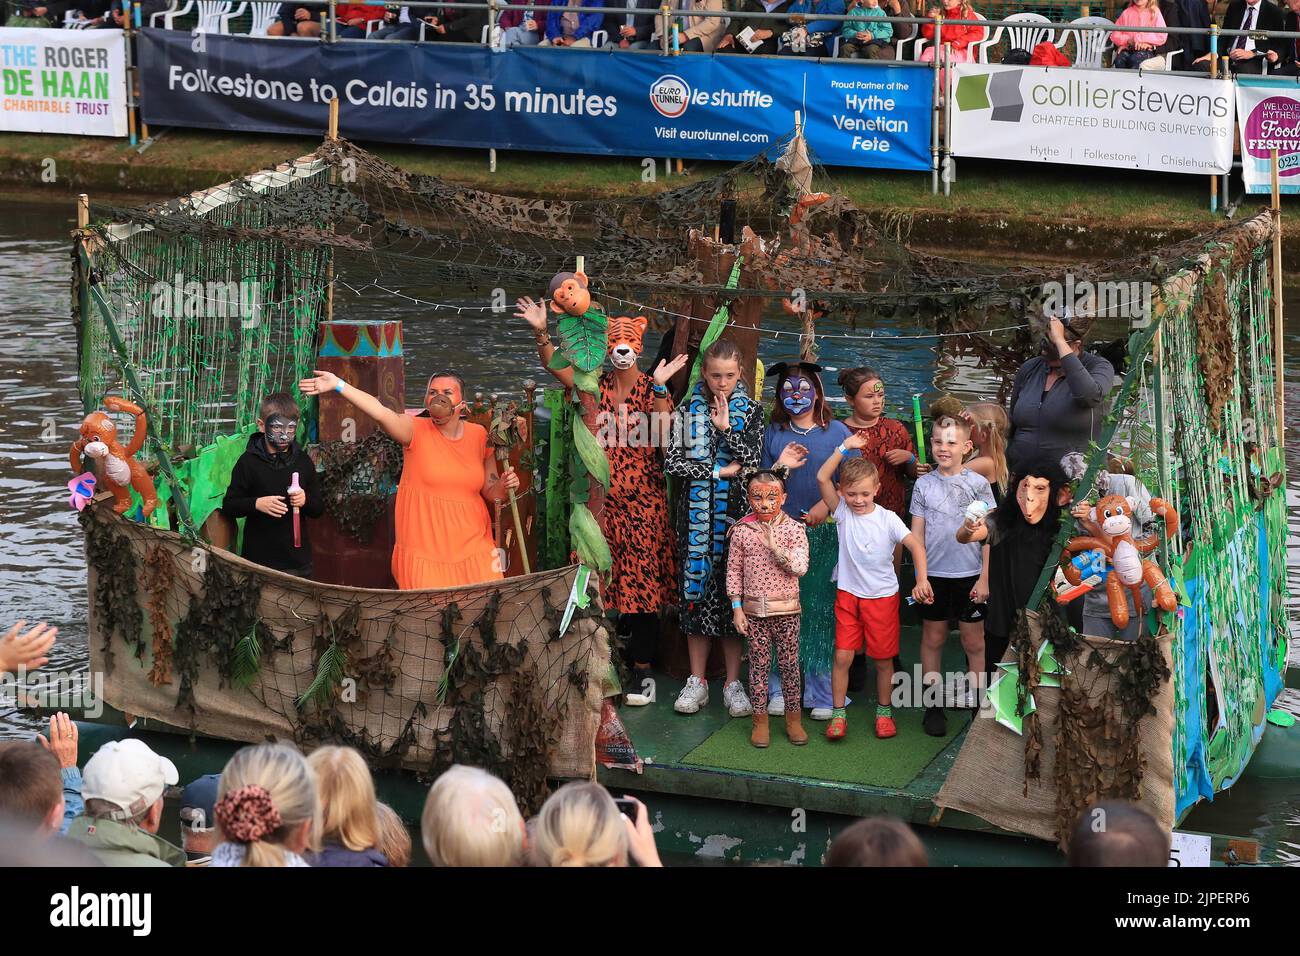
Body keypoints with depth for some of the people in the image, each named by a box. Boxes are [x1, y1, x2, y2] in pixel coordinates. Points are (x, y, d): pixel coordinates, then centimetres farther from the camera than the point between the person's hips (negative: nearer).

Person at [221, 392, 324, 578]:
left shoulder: (303, 461, 7)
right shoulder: (249, 462, -3)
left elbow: (319, 508, 12)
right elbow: (228, 505, -3)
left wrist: (306, 500, -10)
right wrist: (257, 504, -20)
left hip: (297, 560, 3)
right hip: (259, 556, -3)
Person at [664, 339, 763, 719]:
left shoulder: (751, 411, 4)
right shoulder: (688, 410, 4)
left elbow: (752, 459, -7)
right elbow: (672, 462, -4)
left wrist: (726, 427, -14)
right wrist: (720, 470, -9)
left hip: (734, 512, -1)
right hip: (696, 512, 1)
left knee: (733, 591, 0)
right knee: (696, 588, 2)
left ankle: (733, 682, 7)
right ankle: (697, 681, 10)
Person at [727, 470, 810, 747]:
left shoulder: (793, 529, -4)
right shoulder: (741, 531, -2)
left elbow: (800, 568, -14)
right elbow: (734, 571, 2)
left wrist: (775, 548, -25)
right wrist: (737, 608, -1)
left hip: (786, 610, 0)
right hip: (754, 609, 0)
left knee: (789, 663, 6)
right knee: (759, 664, 6)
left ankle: (793, 718, 18)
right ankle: (760, 719, 15)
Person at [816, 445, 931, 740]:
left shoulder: (887, 519, -10)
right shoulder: (842, 512, -5)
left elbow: (916, 546, -18)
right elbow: (822, 477, -15)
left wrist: (922, 579, -32)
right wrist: (844, 448, -19)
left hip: (882, 596, -1)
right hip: (848, 594, 1)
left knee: (883, 658, 8)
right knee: (842, 656, -3)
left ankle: (884, 711, 24)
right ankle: (838, 714, 7)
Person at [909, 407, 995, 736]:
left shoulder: (978, 484, -3)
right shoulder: (924, 485, 1)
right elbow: (917, 534, 4)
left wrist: (984, 577, -5)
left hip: (969, 576, -2)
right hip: (933, 575, 2)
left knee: (973, 642, 6)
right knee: (932, 639, 8)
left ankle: (976, 702, 17)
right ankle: (933, 706, 17)